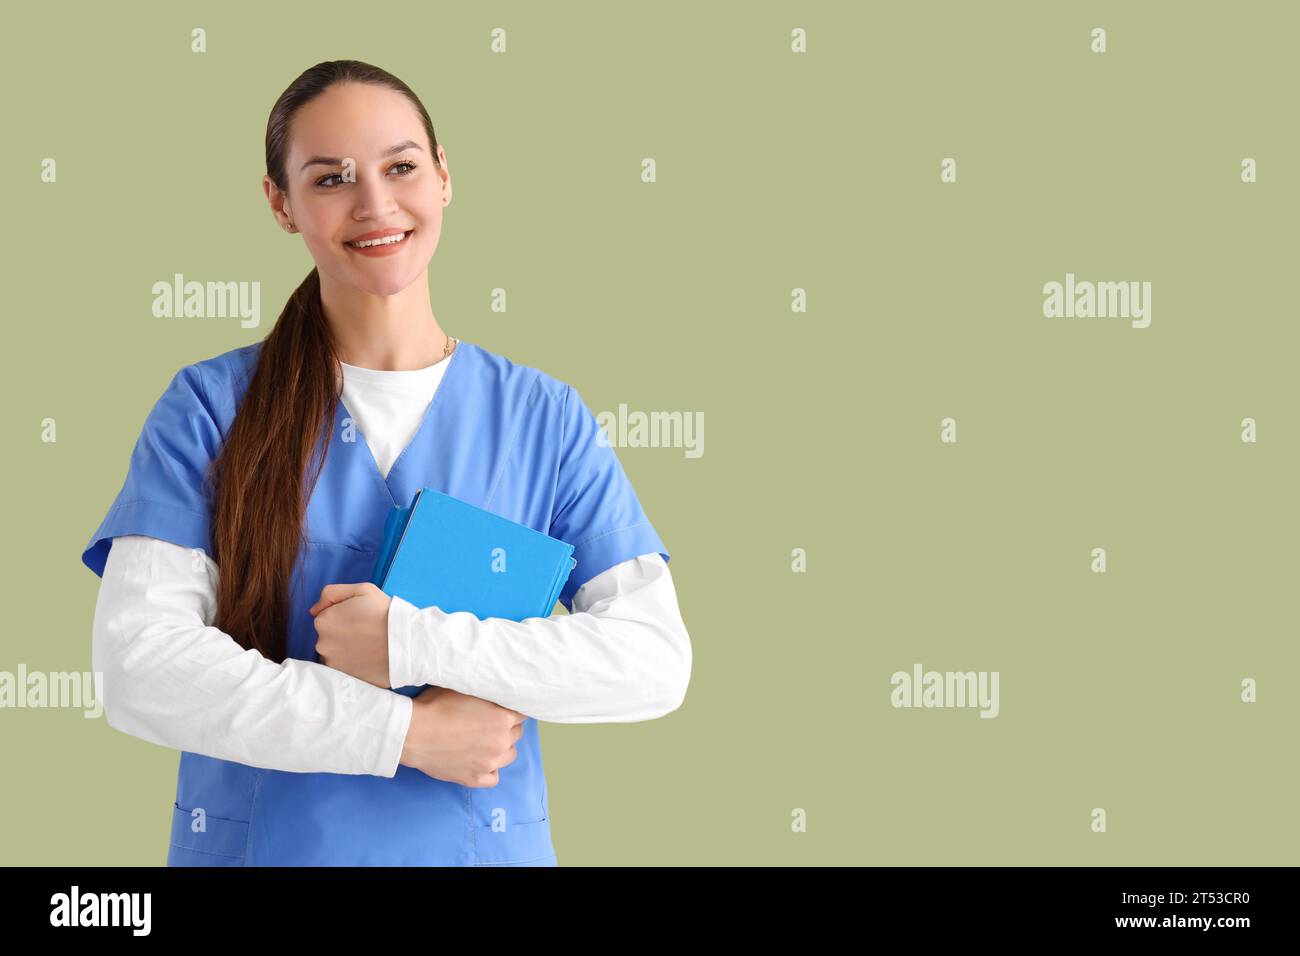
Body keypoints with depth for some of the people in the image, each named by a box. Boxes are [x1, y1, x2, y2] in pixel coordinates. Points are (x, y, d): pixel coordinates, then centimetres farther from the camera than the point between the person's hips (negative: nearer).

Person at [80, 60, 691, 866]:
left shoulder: (544, 417, -3)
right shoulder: (209, 407, -5)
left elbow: (658, 660, -10)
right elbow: (139, 666, -14)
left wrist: (414, 642, -19)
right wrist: (411, 732, -16)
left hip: (481, 844, 1)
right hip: (255, 843, -1)